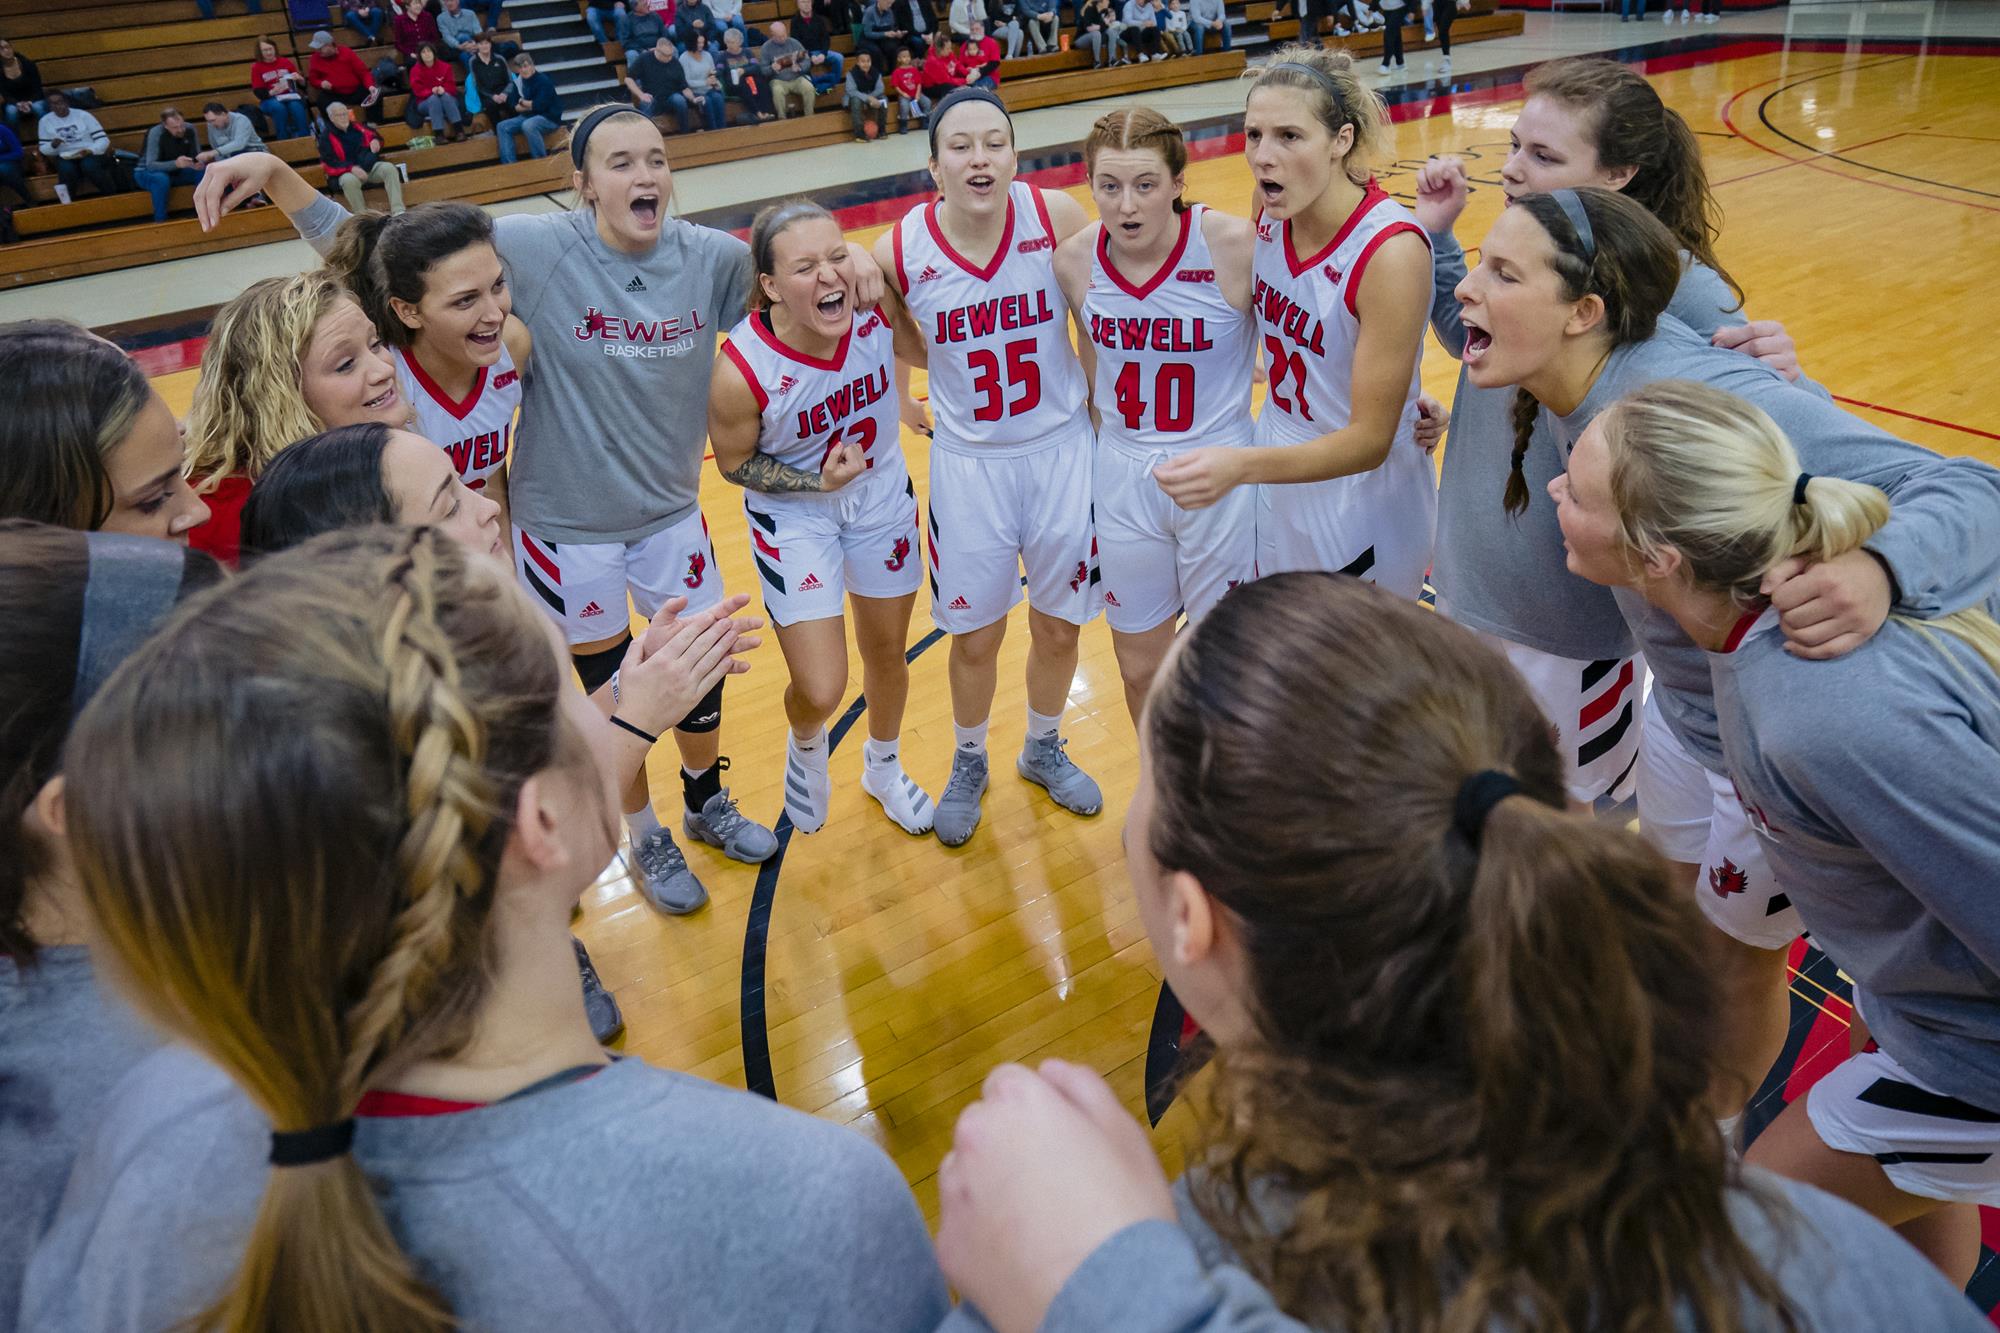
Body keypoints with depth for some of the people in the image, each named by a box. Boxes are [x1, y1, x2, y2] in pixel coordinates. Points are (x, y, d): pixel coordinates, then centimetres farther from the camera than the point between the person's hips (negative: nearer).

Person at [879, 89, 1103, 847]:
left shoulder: (1056, 217, -14)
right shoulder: (899, 252, -14)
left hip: (1062, 450, 1)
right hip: (968, 464, 0)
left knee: (1058, 627, 14)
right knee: (976, 636, 12)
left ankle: (1044, 750, 43)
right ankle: (968, 765, 40)